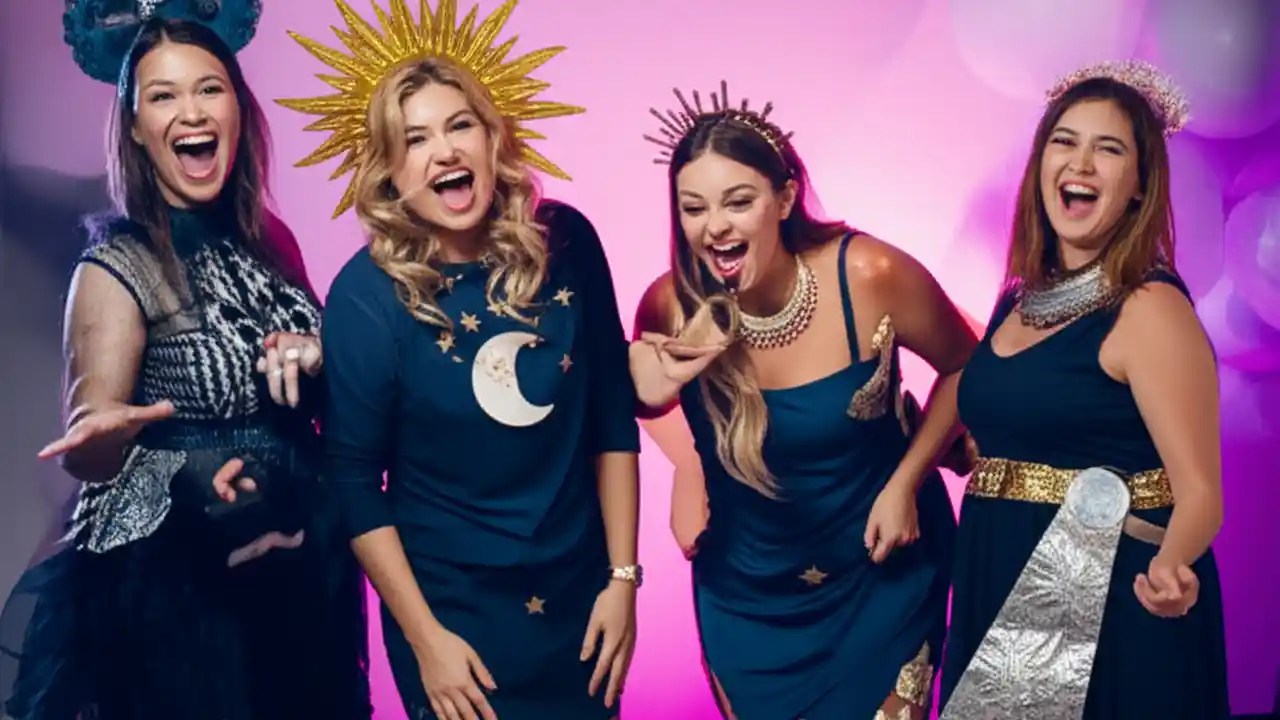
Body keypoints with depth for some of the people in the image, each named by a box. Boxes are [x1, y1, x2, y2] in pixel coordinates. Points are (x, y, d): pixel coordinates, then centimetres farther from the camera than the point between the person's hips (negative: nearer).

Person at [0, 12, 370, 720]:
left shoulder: (270, 242, 5)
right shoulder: (118, 264, -11)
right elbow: (85, 454, -15)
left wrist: (313, 361, -9)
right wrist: (108, 430, -38)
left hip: (308, 567, 6)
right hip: (177, 584, -6)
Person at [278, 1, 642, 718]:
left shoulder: (565, 243, -8)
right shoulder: (367, 295, -15)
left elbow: (613, 415, 0)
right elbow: (355, 481, -9)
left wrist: (623, 576, -1)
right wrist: (425, 638, -9)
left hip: (579, 595, 3)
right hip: (453, 612, -3)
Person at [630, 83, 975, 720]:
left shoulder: (870, 275, -24)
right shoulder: (671, 308, -18)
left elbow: (962, 368, -6)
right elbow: (646, 399, 3)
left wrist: (905, 483, -12)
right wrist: (649, 390, -21)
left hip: (879, 573, -1)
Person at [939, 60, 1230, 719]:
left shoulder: (1150, 308, -15)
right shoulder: (1019, 302, 7)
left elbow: (1198, 488, -20)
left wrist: (1171, 567, -38)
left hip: (1111, 605, -7)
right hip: (1001, 597, 7)